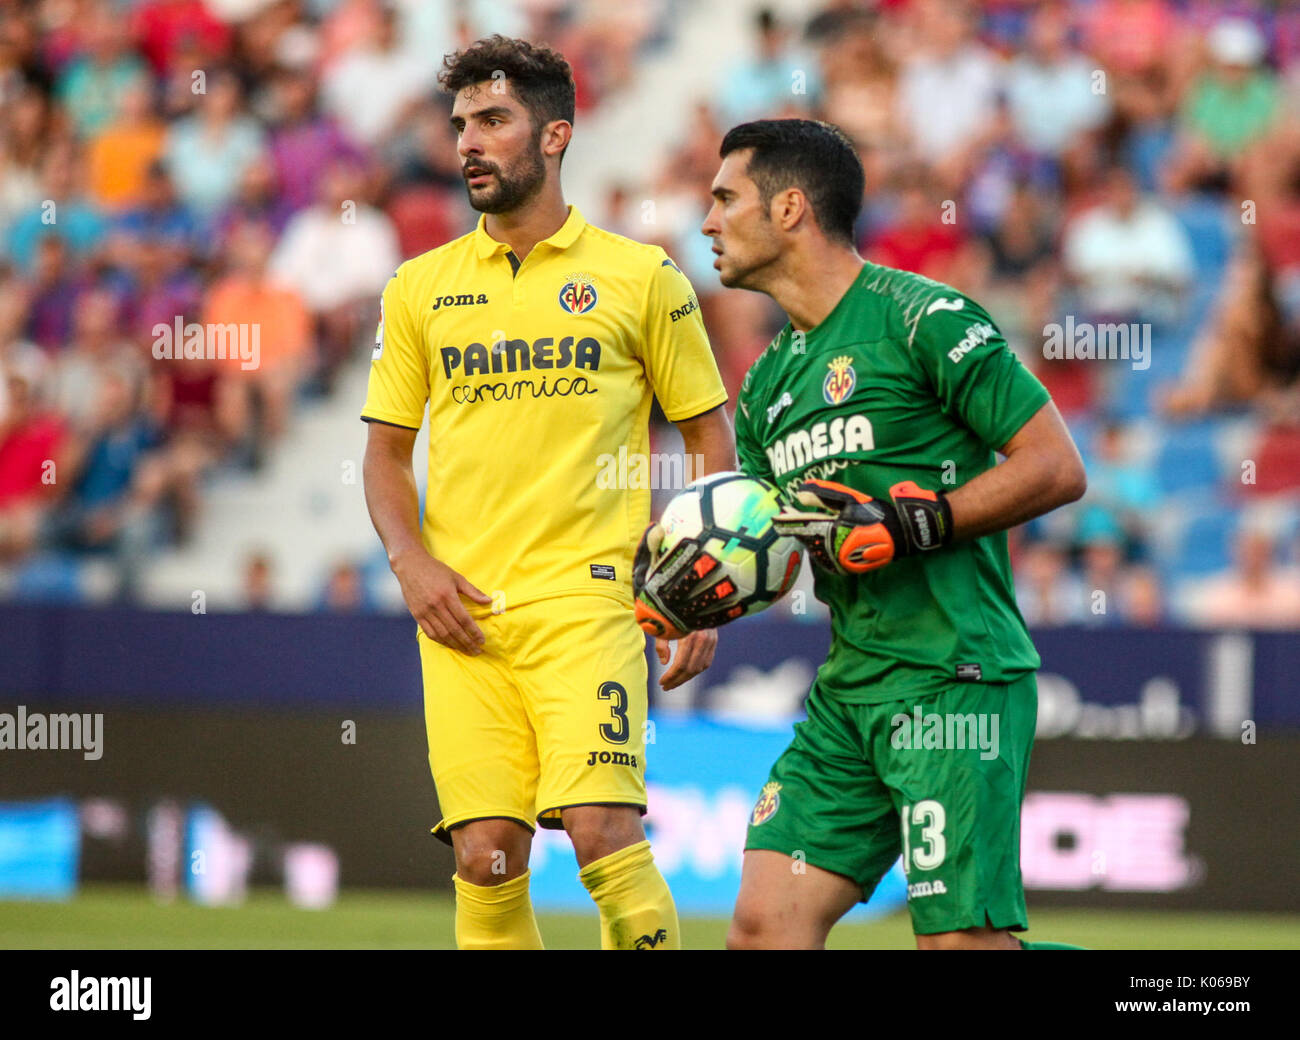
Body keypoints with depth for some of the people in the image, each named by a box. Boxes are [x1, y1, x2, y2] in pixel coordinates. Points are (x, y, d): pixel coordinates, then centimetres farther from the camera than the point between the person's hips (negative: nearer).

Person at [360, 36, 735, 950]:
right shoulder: (421, 288, 12)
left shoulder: (643, 279, 6)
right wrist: (412, 561, -1)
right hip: (462, 614, 3)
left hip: (587, 600, -3)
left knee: (603, 831, -17)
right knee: (486, 858, -4)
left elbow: (712, 441, 10)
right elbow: (386, 452, 17)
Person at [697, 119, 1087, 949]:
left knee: (962, 939, -13)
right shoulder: (770, 382, 18)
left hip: (954, 679, -8)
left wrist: (909, 525, -16)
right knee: (765, 926, -1)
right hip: (848, 687, 8)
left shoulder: (924, 319, -7)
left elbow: (1059, 467, -10)